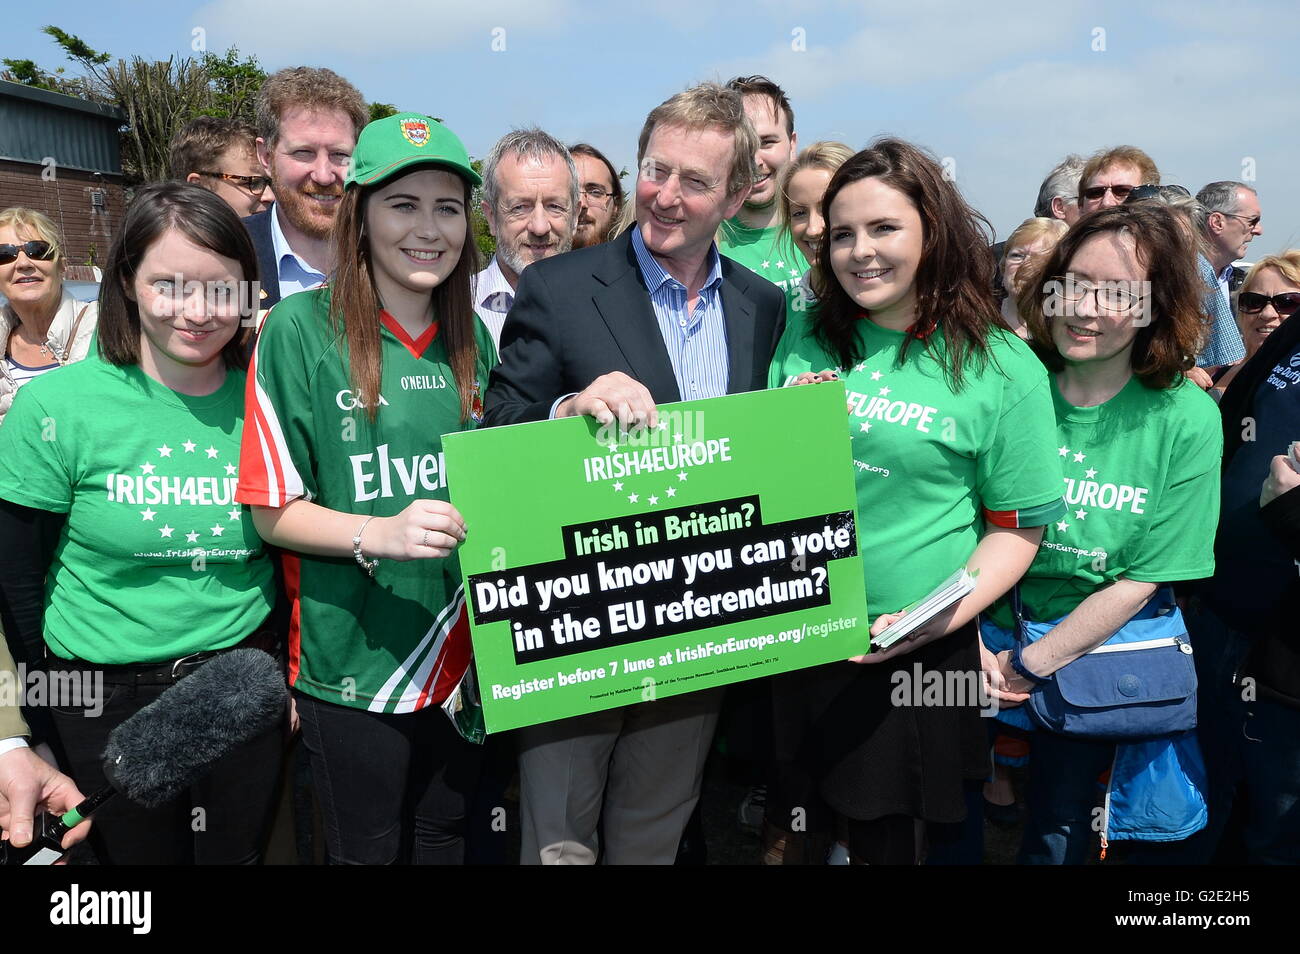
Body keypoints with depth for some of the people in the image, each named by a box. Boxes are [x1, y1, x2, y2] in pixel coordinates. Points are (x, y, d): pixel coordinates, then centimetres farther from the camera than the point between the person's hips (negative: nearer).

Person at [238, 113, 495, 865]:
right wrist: (376, 534, -26)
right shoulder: (301, 329, -10)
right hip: (351, 667, -4)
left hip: (462, 655, 5)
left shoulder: (473, 335, 5)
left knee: (448, 842, 22)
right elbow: (273, 510, -9)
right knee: (367, 851, 15)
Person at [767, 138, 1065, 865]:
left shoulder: (1003, 369, -7)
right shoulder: (804, 343, 3)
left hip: (913, 652, -3)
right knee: (796, 834, 18)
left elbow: (1017, 527, -5)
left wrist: (938, 619, -17)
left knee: (885, 837, 15)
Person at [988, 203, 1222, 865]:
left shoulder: (1185, 420, -13)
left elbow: (1140, 581, -11)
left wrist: (1027, 665, -12)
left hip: (1088, 662, 0)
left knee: (1056, 836, 15)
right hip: (981, 648, 1)